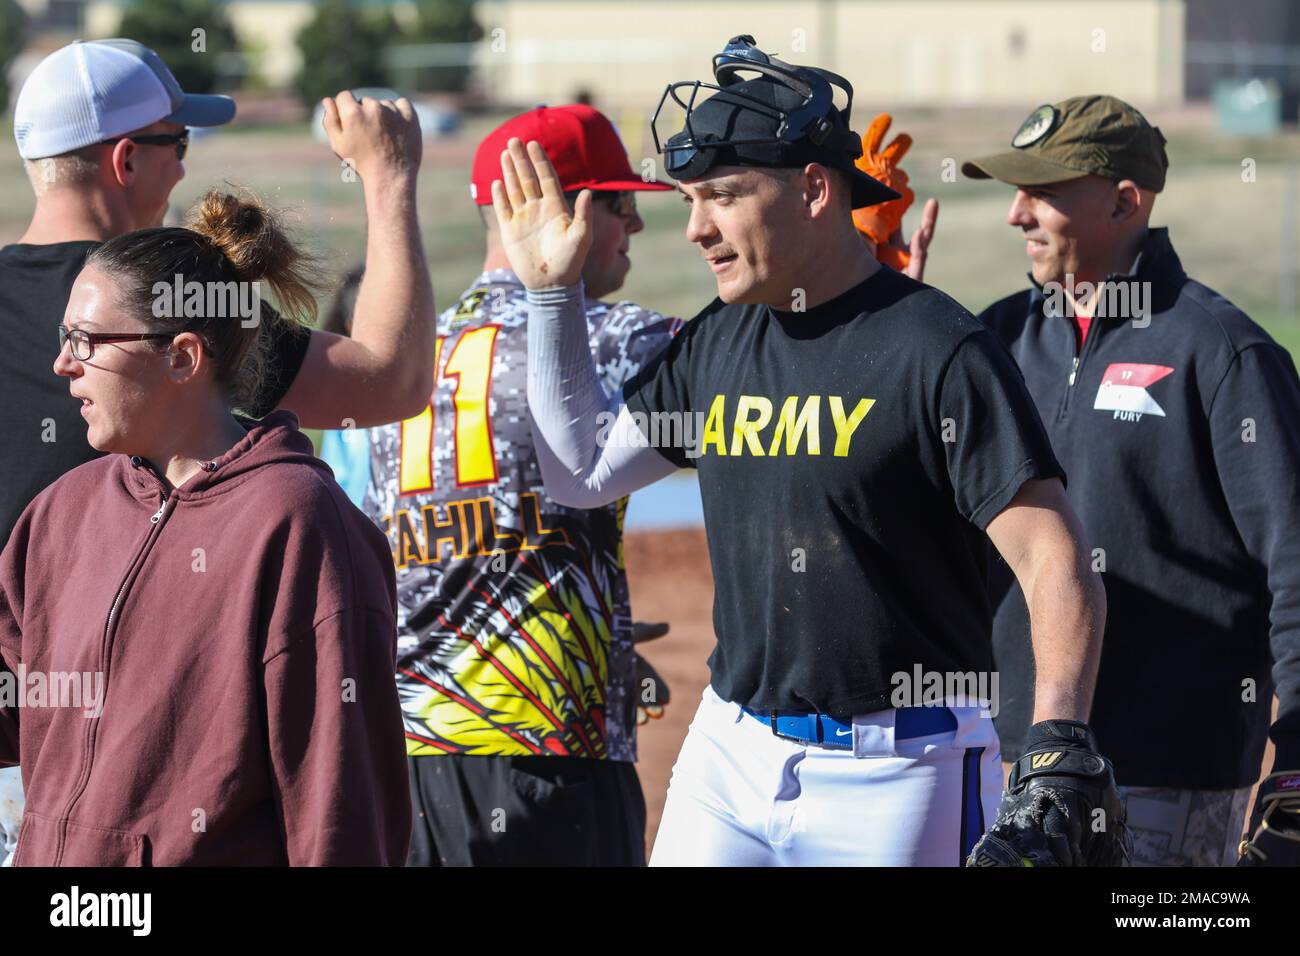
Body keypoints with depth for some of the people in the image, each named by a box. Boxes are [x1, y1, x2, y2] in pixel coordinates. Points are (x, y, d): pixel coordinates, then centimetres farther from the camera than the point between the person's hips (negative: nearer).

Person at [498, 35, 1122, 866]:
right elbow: (583, 470, 21)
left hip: (902, 771, -6)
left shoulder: (938, 349, -12)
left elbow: (1054, 558, -17)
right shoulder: (715, 345, 9)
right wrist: (552, 290, 14)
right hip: (731, 758, 6)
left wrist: (1062, 751, -28)